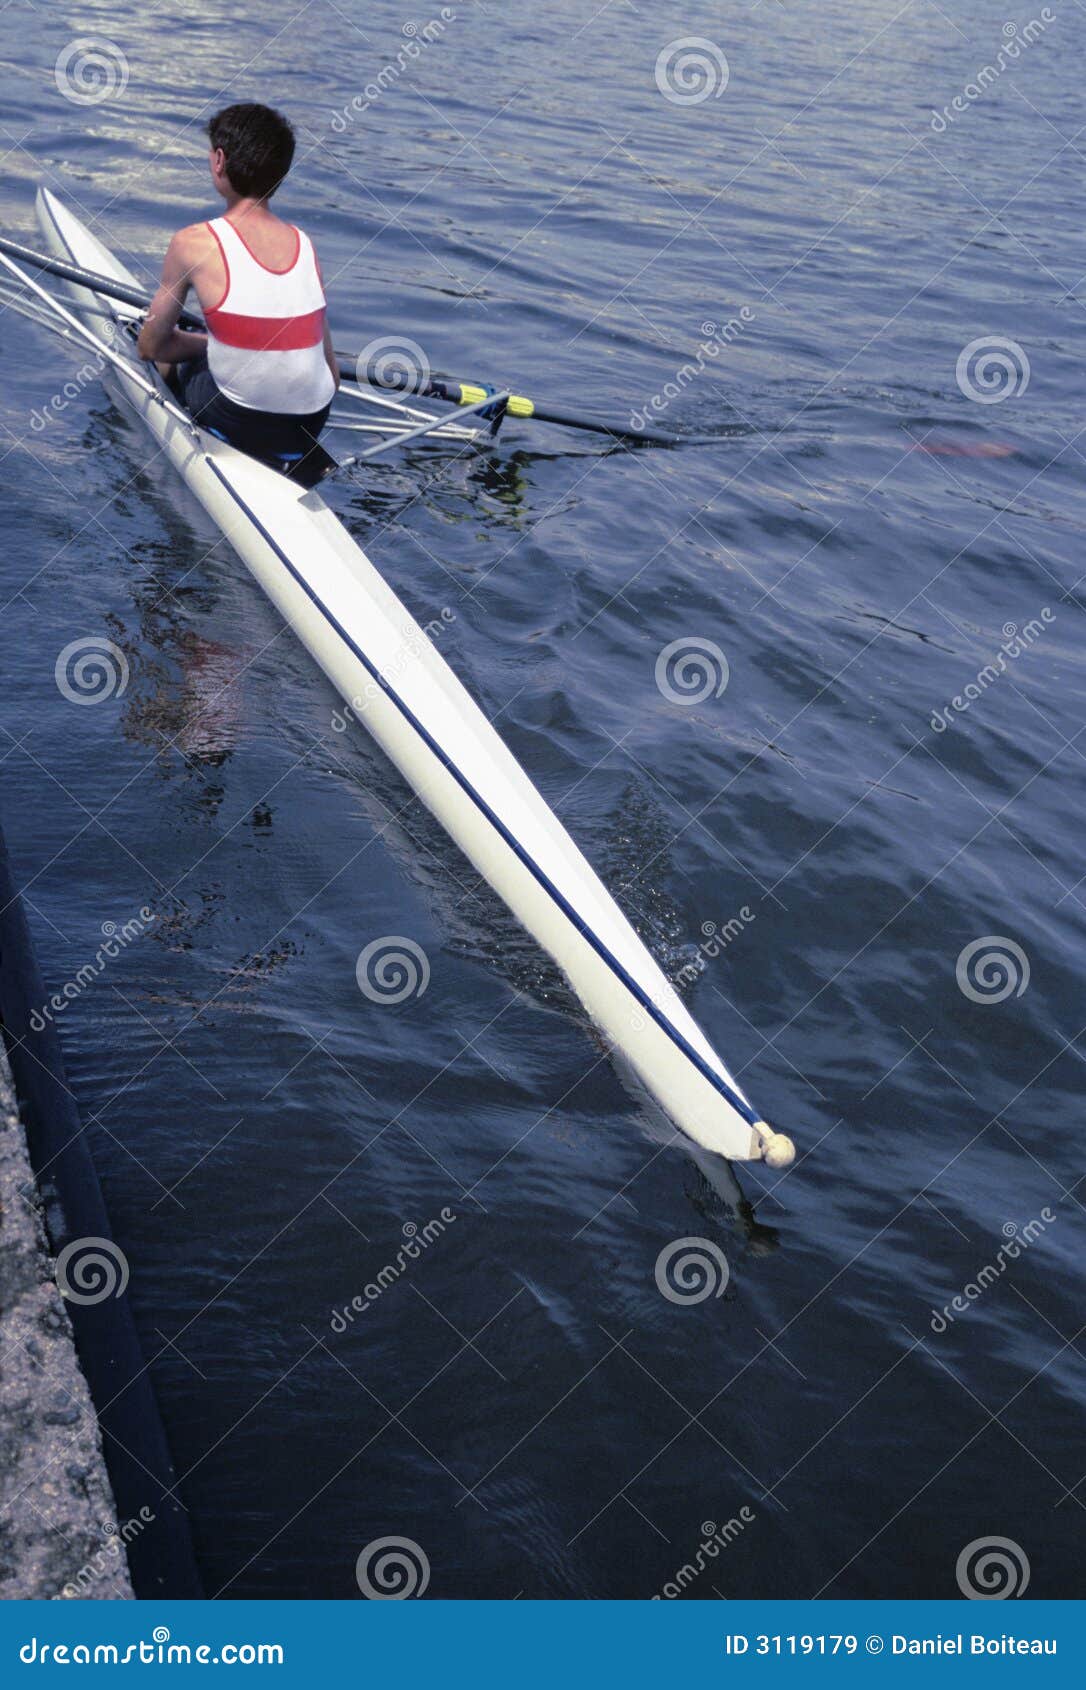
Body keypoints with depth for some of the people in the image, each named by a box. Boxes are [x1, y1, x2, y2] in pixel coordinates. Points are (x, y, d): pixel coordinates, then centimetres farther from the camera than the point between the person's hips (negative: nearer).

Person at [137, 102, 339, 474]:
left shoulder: (194, 242, -8)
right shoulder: (305, 244, 4)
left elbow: (150, 346, 3)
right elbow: (331, 372, 7)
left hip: (240, 425, -4)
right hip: (311, 431, 4)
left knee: (165, 359, 25)